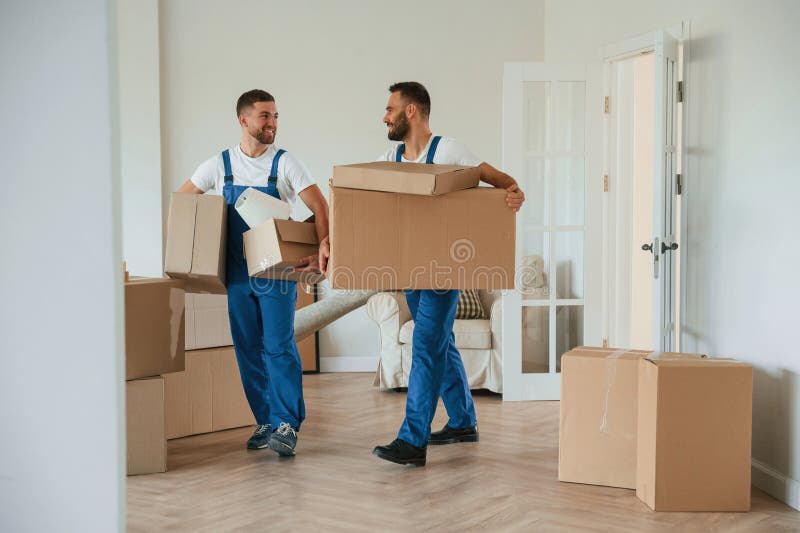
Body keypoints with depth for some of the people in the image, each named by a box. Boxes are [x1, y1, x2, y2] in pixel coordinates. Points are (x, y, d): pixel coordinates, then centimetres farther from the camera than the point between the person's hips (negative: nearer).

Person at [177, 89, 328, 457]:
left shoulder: (284, 163, -2)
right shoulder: (219, 165, 5)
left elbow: (319, 207, -9)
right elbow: (180, 201, 14)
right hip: (237, 273, 3)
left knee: (279, 347, -9)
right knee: (248, 350, 7)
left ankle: (287, 425, -5)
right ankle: (265, 422, 16)